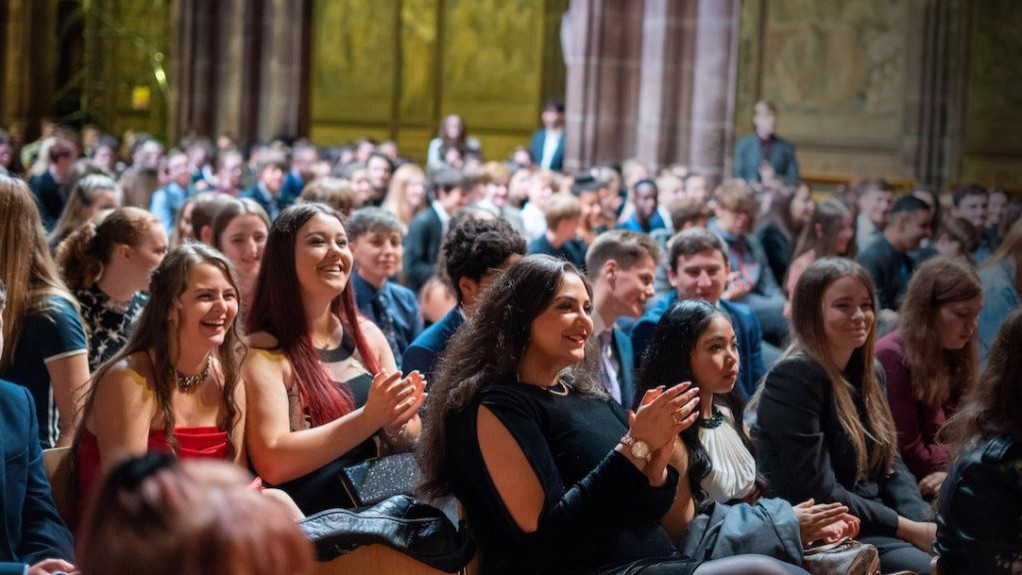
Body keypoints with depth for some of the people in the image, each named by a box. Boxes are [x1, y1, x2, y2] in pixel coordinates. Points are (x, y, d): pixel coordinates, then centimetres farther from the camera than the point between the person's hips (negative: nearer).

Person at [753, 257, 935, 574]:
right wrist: (910, 530, -15)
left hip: (877, 521, 8)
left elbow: (891, 464, 12)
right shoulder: (795, 377, -14)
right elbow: (817, 494, -19)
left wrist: (924, 523, -8)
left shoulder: (870, 373, 12)